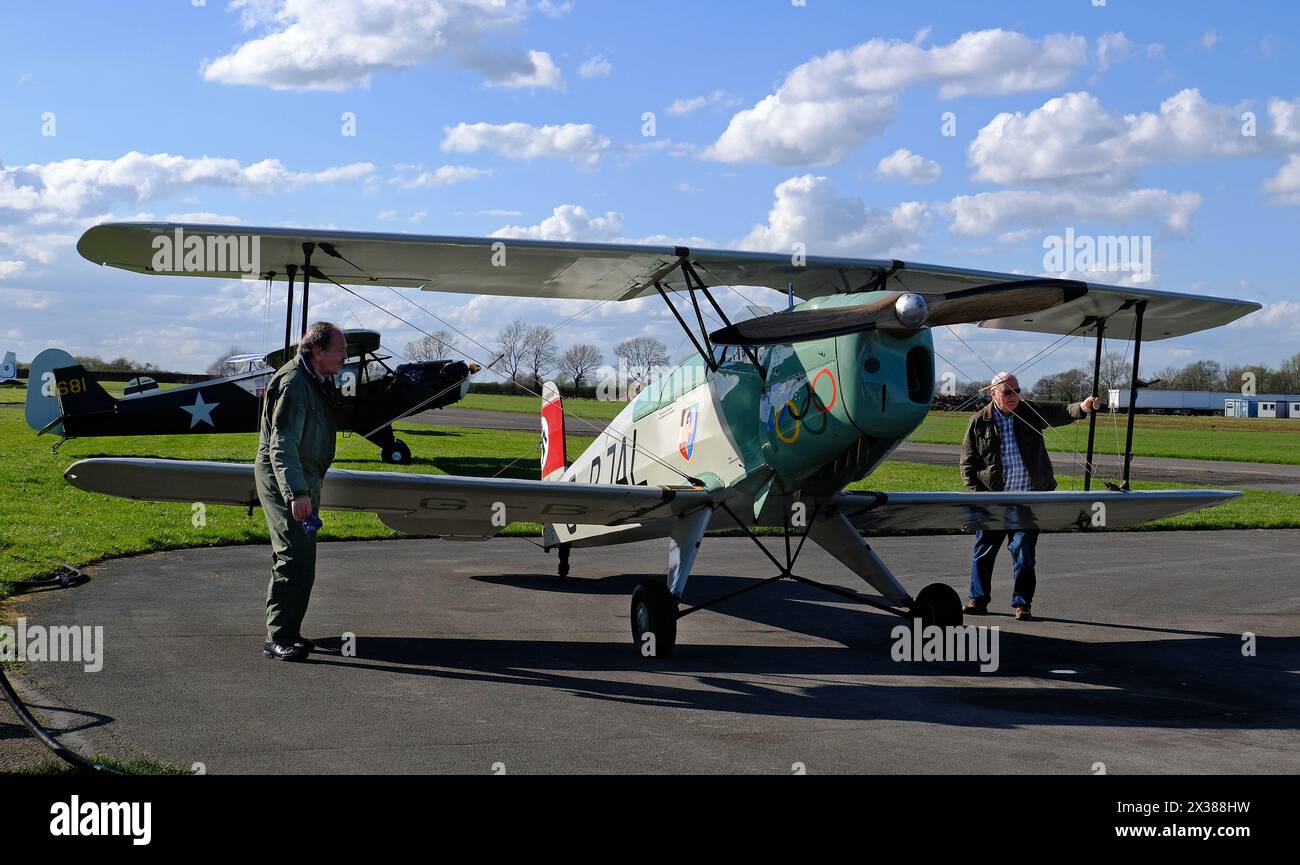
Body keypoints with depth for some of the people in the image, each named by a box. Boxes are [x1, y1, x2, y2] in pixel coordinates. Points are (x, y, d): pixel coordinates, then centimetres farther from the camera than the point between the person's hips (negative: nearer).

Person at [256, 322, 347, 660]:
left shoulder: (319, 382, 11)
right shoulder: (293, 384, -21)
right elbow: (282, 444, -29)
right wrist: (296, 493, -38)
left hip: (305, 478, 10)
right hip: (283, 480, -10)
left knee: (294, 557, 15)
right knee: (297, 559, -15)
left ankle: (283, 632, 25)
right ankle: (280, 638, -11)